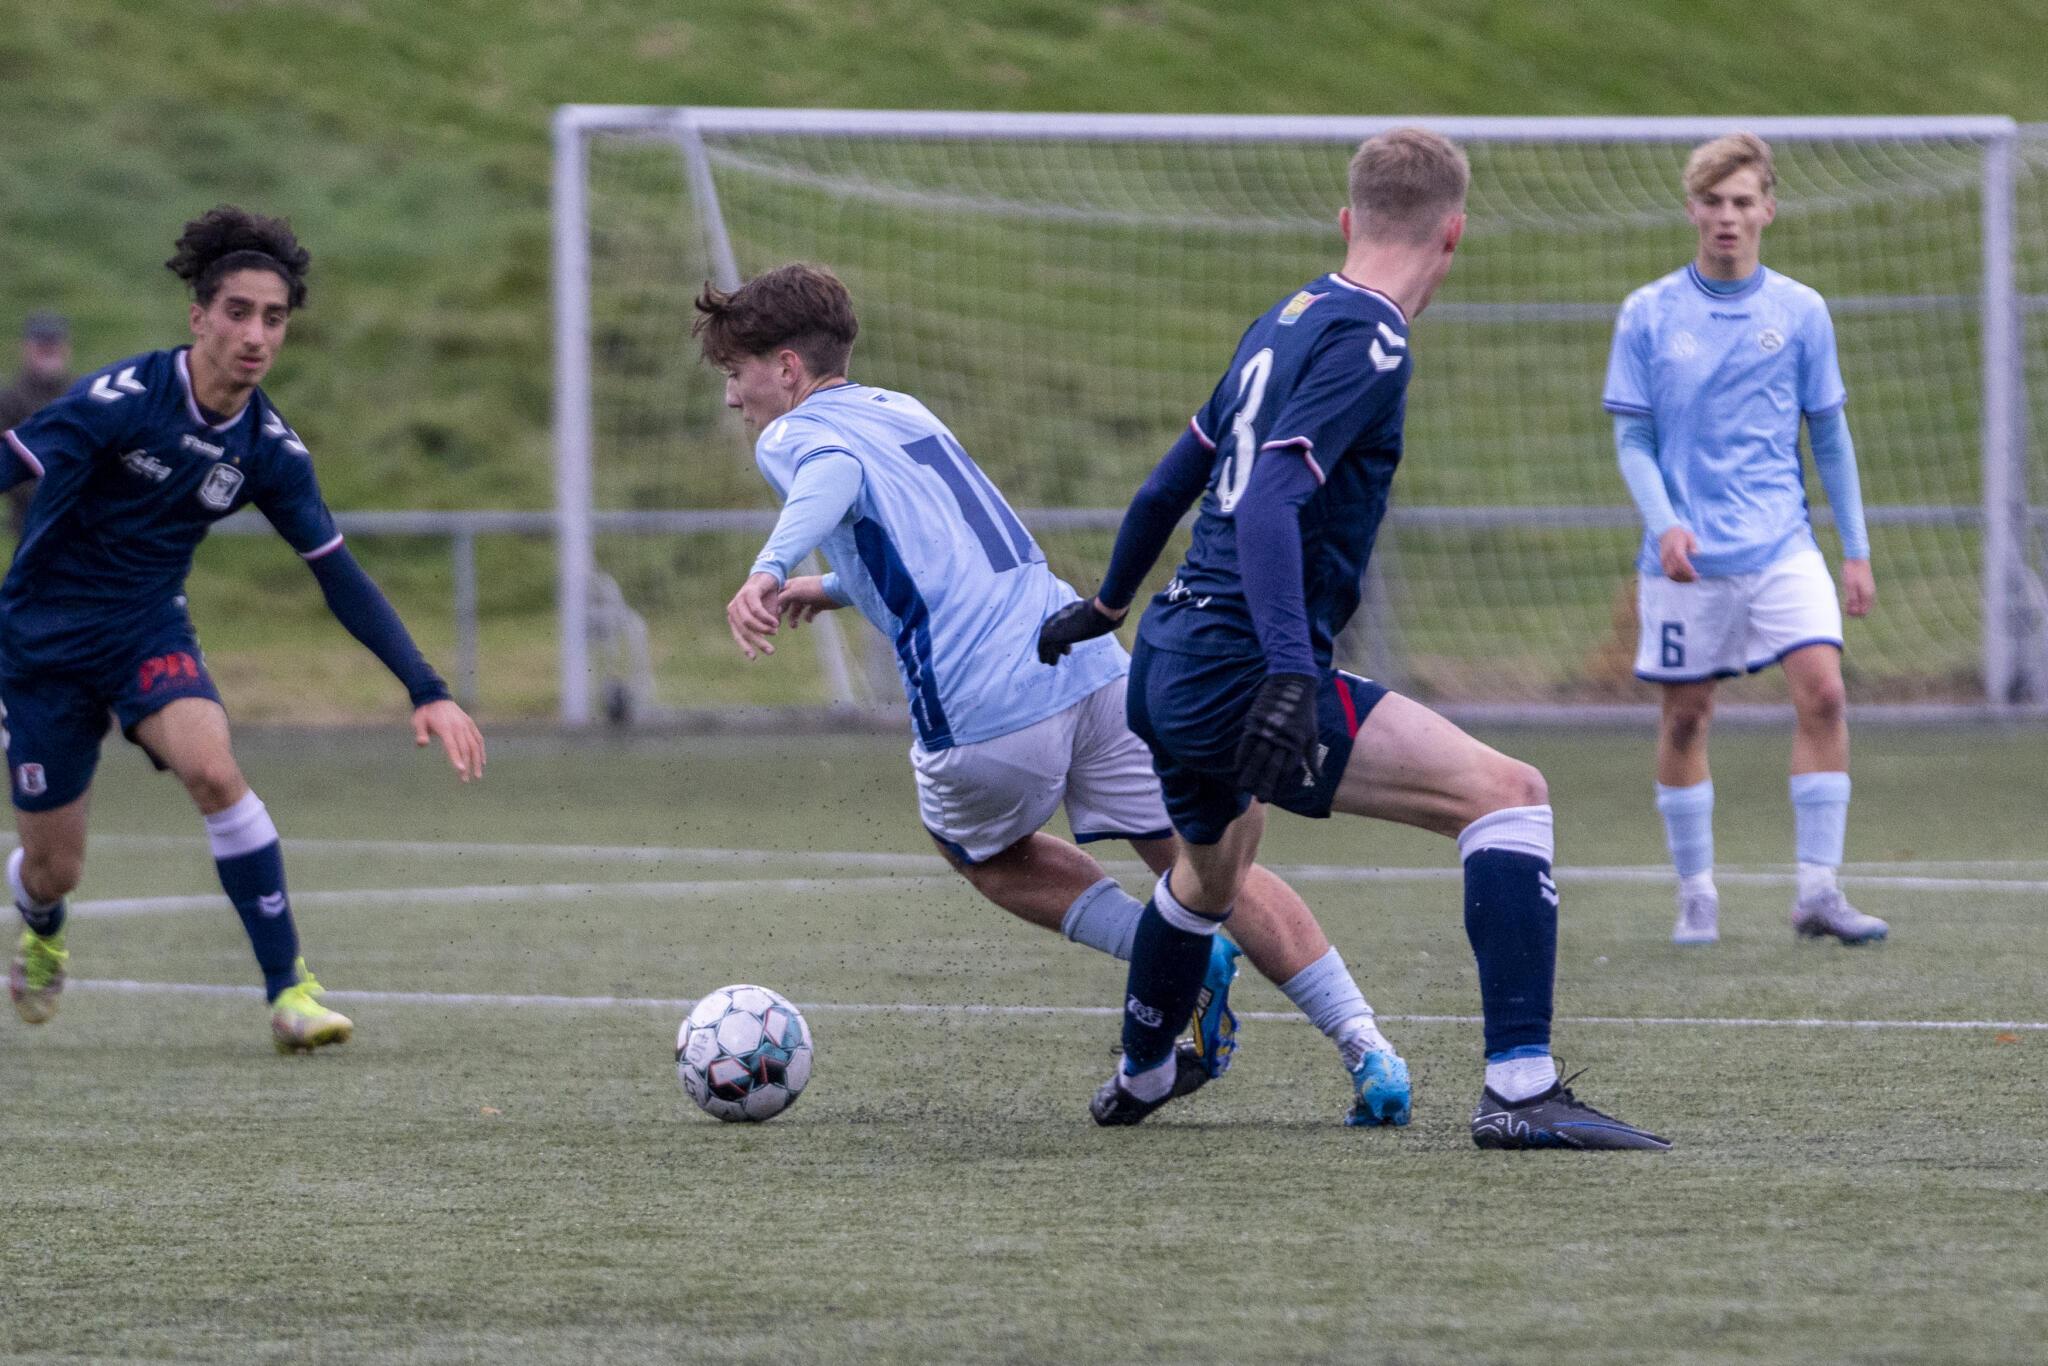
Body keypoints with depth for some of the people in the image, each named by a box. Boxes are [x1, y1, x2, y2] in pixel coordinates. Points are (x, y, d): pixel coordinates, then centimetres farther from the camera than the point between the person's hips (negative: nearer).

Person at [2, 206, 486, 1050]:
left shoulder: (269, 449, -6)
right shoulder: (126, 397, -21)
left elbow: (340, 576, 1)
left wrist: (428, 692, -5)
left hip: (147, 631, 3)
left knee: (212, 768, -28)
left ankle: (289, 990, -22)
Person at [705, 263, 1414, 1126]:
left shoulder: (794, 435, 3)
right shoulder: (901, 409, 26)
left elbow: (835, 476, -24)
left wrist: (769, 568, -40)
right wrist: (836, 588, 44)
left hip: (984, 718, -6)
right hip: (1091, 660, 6)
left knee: (980, 850, 25)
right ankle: (1366, 1048, -2)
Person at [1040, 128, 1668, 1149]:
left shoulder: (1285, 323, 15)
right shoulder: (1367, 344, -12)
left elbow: (1171, 483, 27)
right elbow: (1267, 503, -25)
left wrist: (1107, 604, 42)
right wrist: (1291, 673, -35)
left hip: (1168, 668, 10)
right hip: (1237, 672, -10)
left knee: (1210, 874, 37)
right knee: (1507, 794, -16)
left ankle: (1136, 1080, 59)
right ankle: (1520, 1090, -26)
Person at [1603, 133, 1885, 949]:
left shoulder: (1800, 313, 4)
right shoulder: (1649, 315, 1)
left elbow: (1828, 436, 10)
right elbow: (1633, 438, 1)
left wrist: (1856, 551, 7)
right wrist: (1663, 522, -16)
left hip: (1781, 544, 0)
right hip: (1687, 557, 0)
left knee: (1822, 690, -15)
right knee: (1685, 716, 3)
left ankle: (1817, 890, -12)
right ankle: (1696, 895, 16)